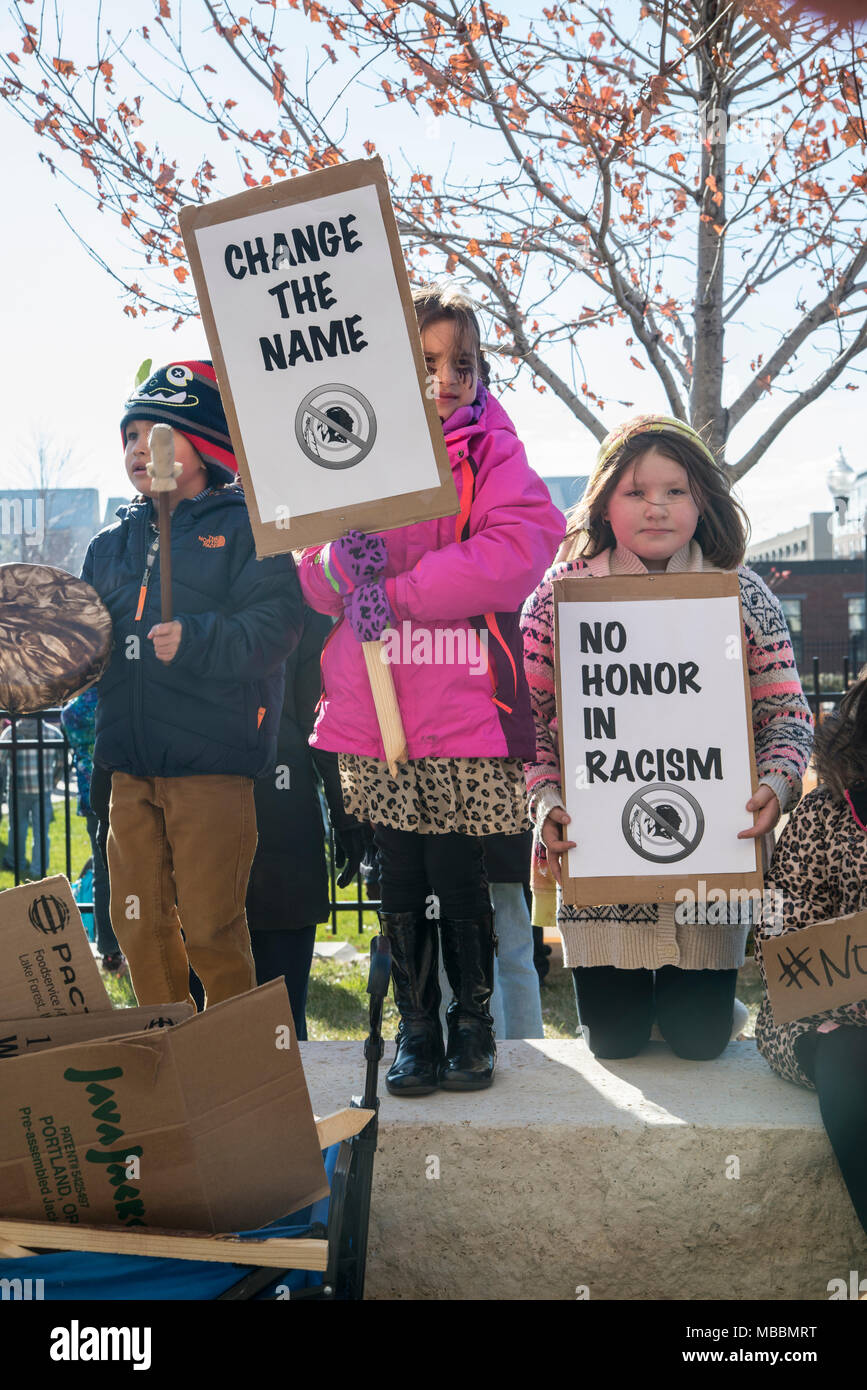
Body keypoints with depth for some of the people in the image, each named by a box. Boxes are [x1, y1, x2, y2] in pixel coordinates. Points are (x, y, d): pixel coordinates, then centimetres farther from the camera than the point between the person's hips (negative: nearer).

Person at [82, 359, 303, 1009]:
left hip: (212, 760, -6)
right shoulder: (111, 544, 17)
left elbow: (274, 626, -13)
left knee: (212, 930, -3)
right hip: (130, 761, 6)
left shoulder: (243, 528, -2)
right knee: (138, 925, 12)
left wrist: (196, 641, -24)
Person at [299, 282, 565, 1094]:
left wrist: (400, 590, -17)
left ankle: (472, 1020, 24)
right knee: (400, 881, 11)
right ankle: (415, 1026, 26)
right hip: (373, 718, 3)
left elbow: (520, 548, -17)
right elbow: (317, 587, 10)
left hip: (466, 714, -3)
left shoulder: (491, 454, 0)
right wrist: (343, 559, -15)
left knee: (458, 877, 4)